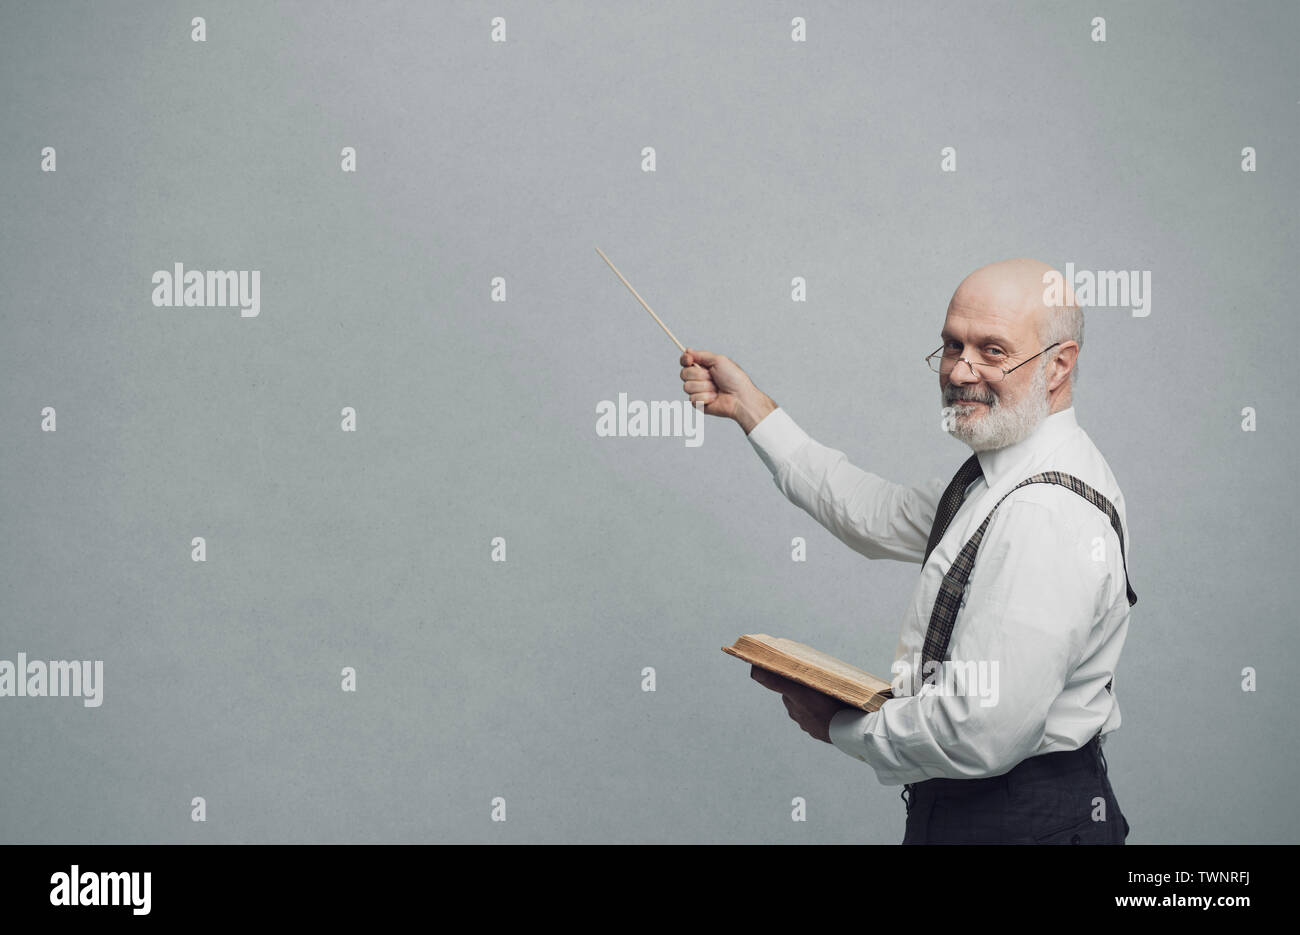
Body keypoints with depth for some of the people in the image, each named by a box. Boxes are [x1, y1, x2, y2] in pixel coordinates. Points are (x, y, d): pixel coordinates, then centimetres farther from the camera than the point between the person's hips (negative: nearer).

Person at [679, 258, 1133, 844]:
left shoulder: (1047, 515, -26)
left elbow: (985, 734, -29)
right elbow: (886, 519, 19)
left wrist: (840, 726, -13)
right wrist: (750, 408, 19)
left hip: (1018, 824, -9)